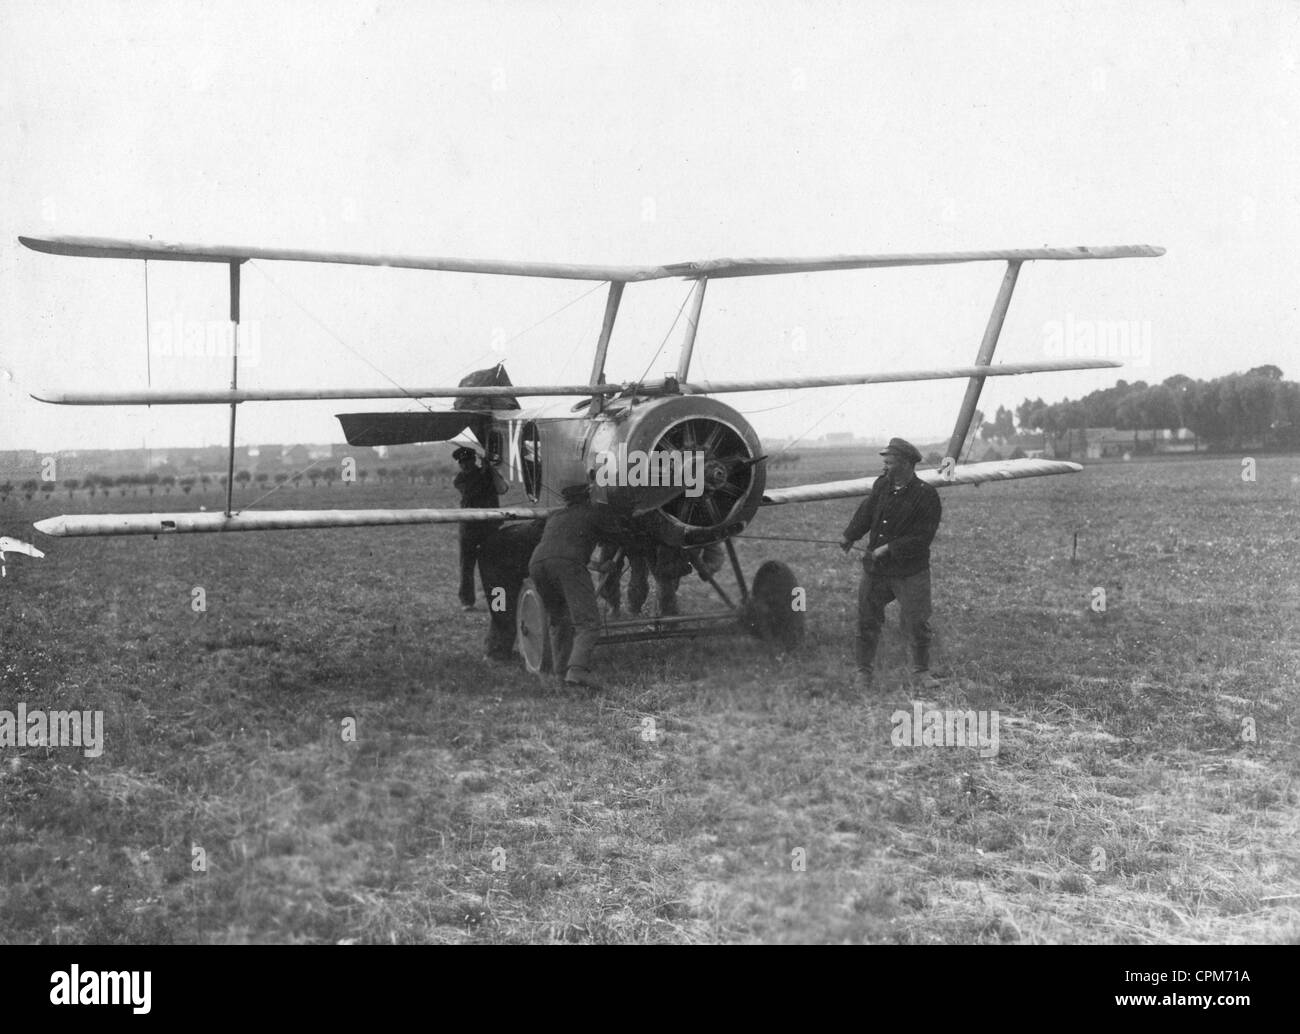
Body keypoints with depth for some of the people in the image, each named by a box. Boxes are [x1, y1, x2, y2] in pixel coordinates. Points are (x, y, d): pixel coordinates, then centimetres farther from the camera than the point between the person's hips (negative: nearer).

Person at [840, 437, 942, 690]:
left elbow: (921, 537, -16)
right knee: (867, 621, 8)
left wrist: (888, 549, -19)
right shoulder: (882, 484, 3)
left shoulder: (926, 495, -14)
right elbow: (867, 511, 16)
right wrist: (850, 537, 4)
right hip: (875, 569, 5)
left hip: (910, 572, -5)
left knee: (917, 624, 2)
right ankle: (865, 672, 21)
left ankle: (921, 671, 22)